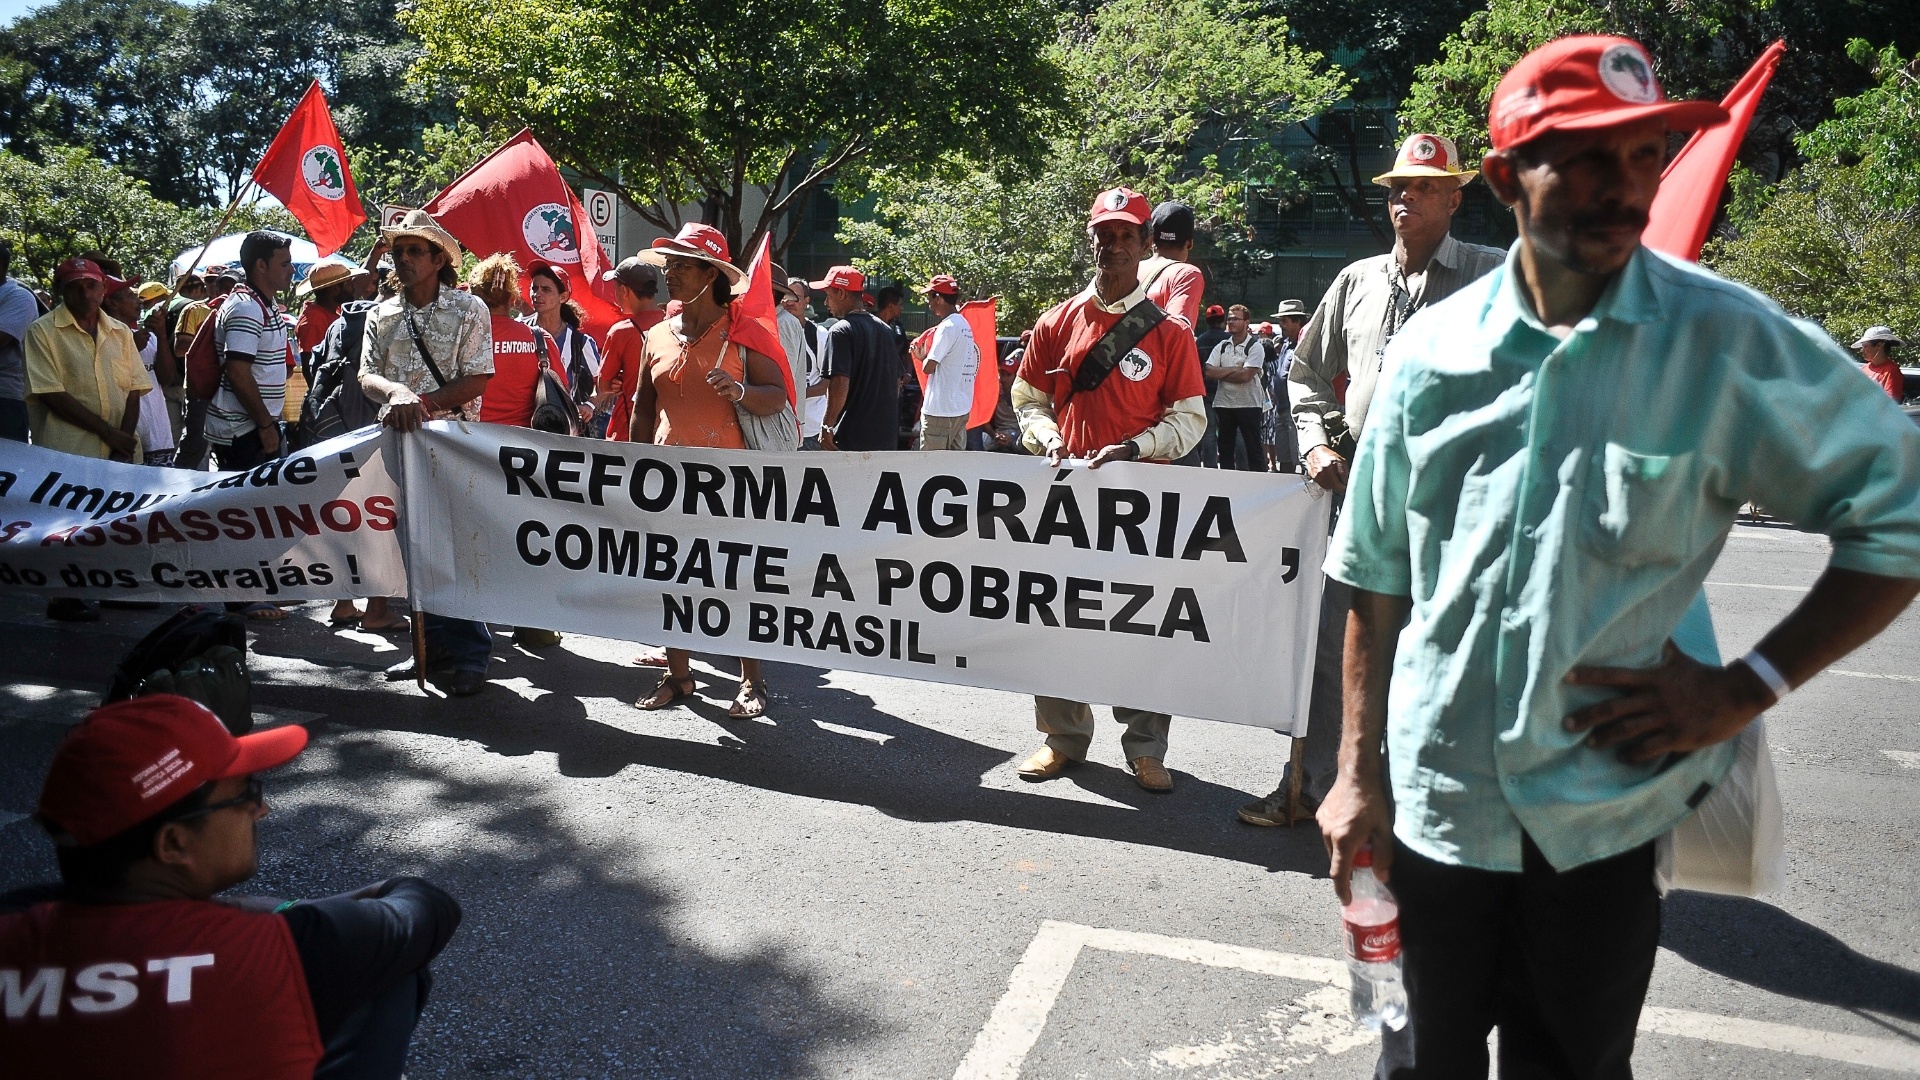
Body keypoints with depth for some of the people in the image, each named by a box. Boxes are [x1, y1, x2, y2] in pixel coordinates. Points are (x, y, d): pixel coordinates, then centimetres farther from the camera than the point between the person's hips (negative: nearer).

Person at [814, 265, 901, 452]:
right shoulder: (885, 330, 13)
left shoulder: (841, 331, -12)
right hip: (886, 435, 8)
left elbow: (840, 383, -22)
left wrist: (827, 426, -15)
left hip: (851, 438, -8)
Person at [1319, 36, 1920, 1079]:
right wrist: (1358, 772, 4)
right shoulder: (1431, 350, -3)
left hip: (1610, 809, -1)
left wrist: (1745, 688, -11)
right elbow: (1378, 576, 3)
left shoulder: (1730, 341, -9)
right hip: (1434, 793, 2)